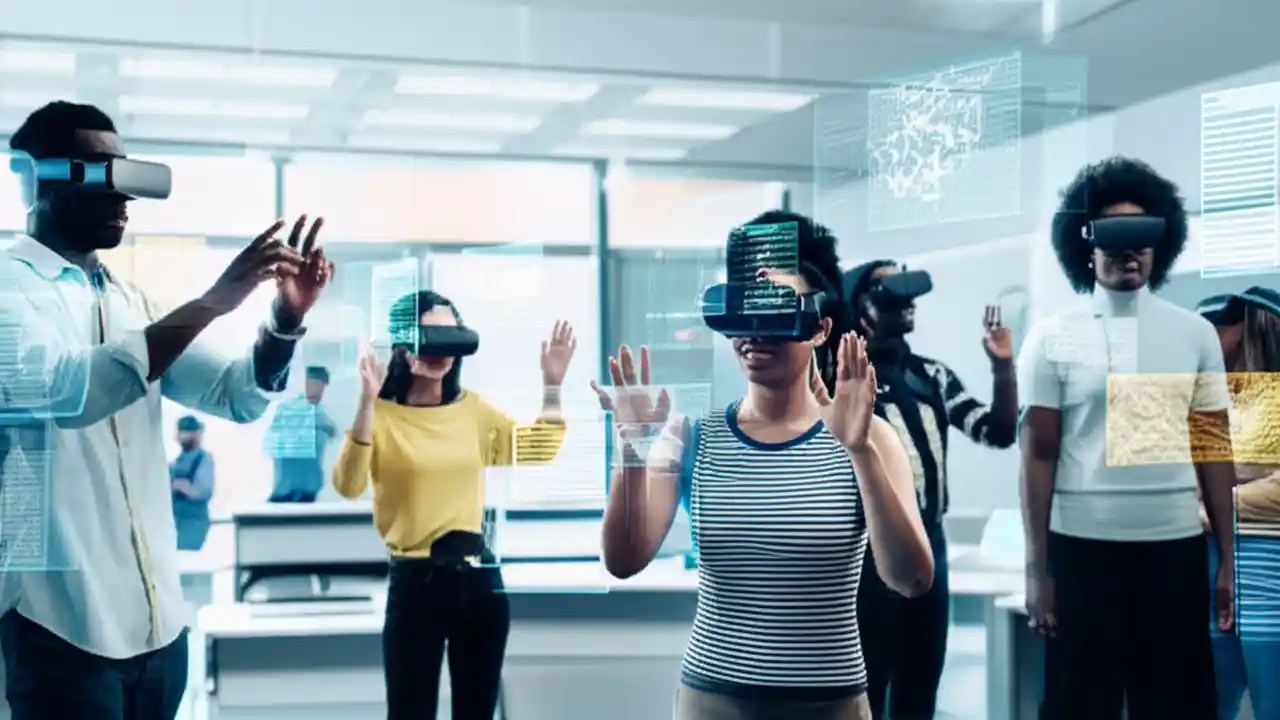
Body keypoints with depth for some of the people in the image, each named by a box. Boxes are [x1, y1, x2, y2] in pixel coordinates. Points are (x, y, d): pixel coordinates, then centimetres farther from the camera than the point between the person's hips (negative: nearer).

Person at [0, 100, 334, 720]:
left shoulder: (129, 301, 14)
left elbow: (237, 397, 12)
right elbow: (67, 390, -28)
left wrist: (285, 320, -7)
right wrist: (212, 302, -26)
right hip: (65, 622, -7)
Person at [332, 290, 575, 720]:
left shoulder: (472, 408, 9)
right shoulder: (381, 414, -8)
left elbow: (538, 451, 15)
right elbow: (348, 486, -22)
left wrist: (552, 385, 4)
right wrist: (367, 401, -30)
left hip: (479, 575, 5)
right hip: (415, 581, -5)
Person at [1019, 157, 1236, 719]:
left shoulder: (1196, 334, 7)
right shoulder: (1052, 338, 1)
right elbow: (1039, 456, 0)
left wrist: (1229, 559, 5)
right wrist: (1037, 568, -3)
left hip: (1176, 547, 2)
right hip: (1081, 547, -2)